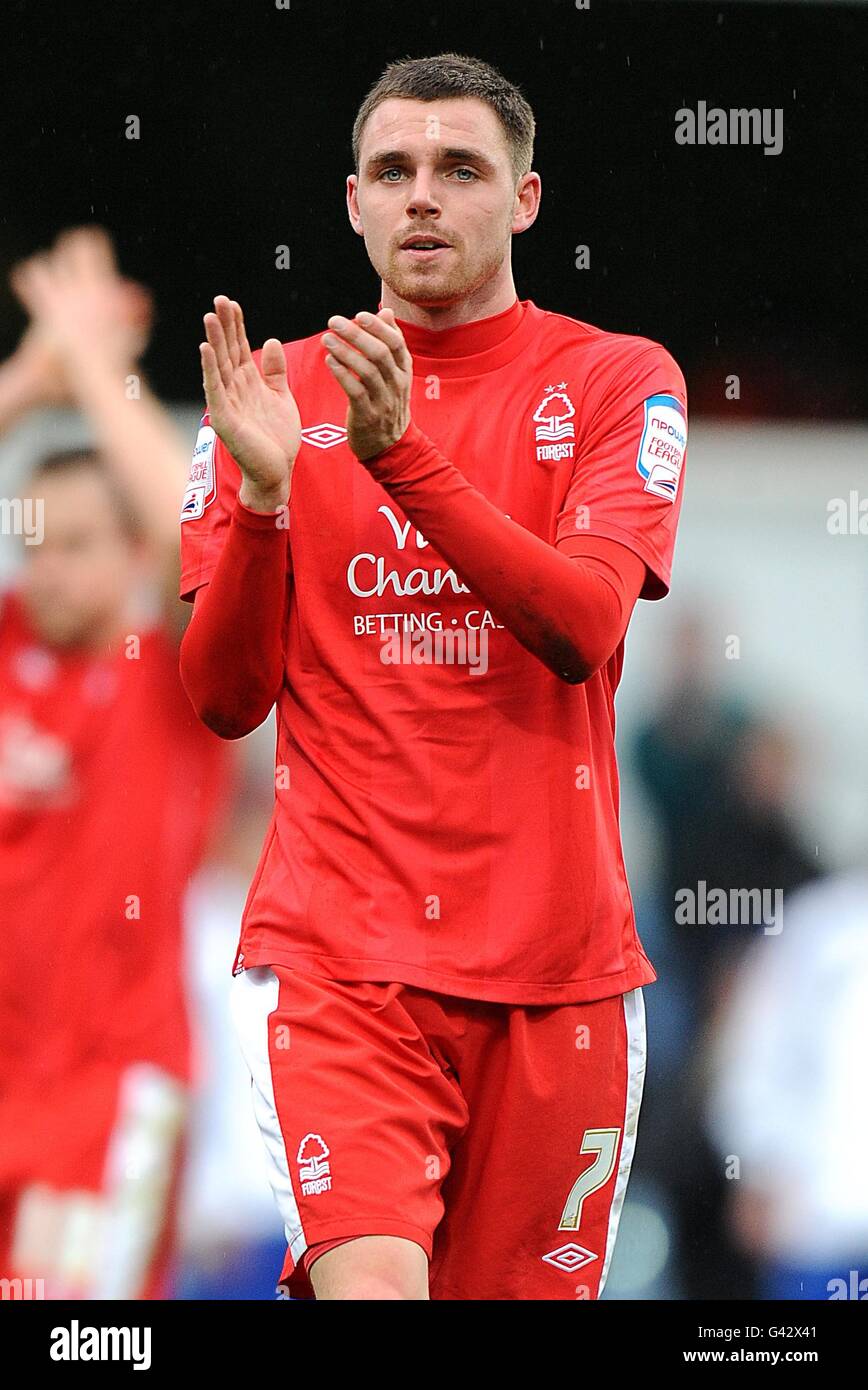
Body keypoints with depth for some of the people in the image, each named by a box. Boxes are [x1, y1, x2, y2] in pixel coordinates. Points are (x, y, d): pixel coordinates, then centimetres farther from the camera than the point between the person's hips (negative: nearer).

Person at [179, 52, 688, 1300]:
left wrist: (402, 456, -22)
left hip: (557, 954, 1)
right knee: (369, 1283, -22)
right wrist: (260, 493, -13)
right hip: (336, 950, -1)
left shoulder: (617, 381, 3)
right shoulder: (278, 392, 8)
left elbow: (583, 627, -13)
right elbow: (225, 701, 3)